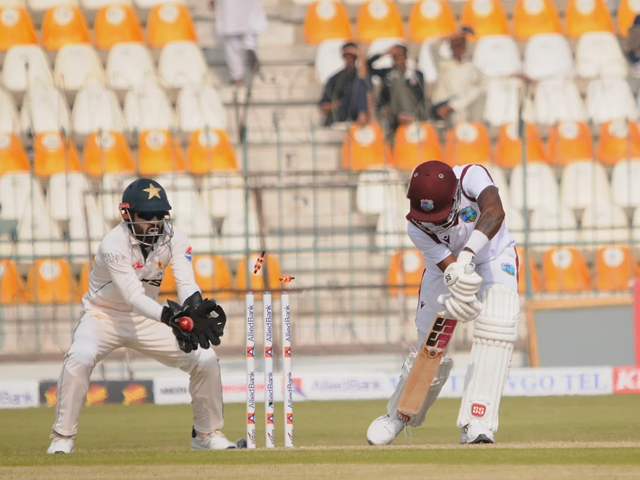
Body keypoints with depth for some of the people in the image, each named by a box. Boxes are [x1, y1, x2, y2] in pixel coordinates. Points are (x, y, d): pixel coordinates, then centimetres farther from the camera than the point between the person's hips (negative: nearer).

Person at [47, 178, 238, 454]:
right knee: (80, 357, -34)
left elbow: (187, 285, -22)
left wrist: (194, 309, -46)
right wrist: (171, 317, -52)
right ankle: (63, 438, -22)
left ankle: (207, 434, 12)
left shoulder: (174, 239, -10)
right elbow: (133, 297, -36)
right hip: (104, 316, -5)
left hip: (147, 319, 5)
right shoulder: (114, 245, -27)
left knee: (205, 358, -8)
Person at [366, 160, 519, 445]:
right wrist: (460, 290, -57)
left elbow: (494, 212, -54)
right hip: (445, 269, 1)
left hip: (494, 257, -1)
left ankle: (476, 424, -26)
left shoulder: (471, 177, -35)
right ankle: (399, 415, 30)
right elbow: (448, 265, -35)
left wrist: (468, 254, -65)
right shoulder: (417, 228, -30)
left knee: (496, 327, -27)